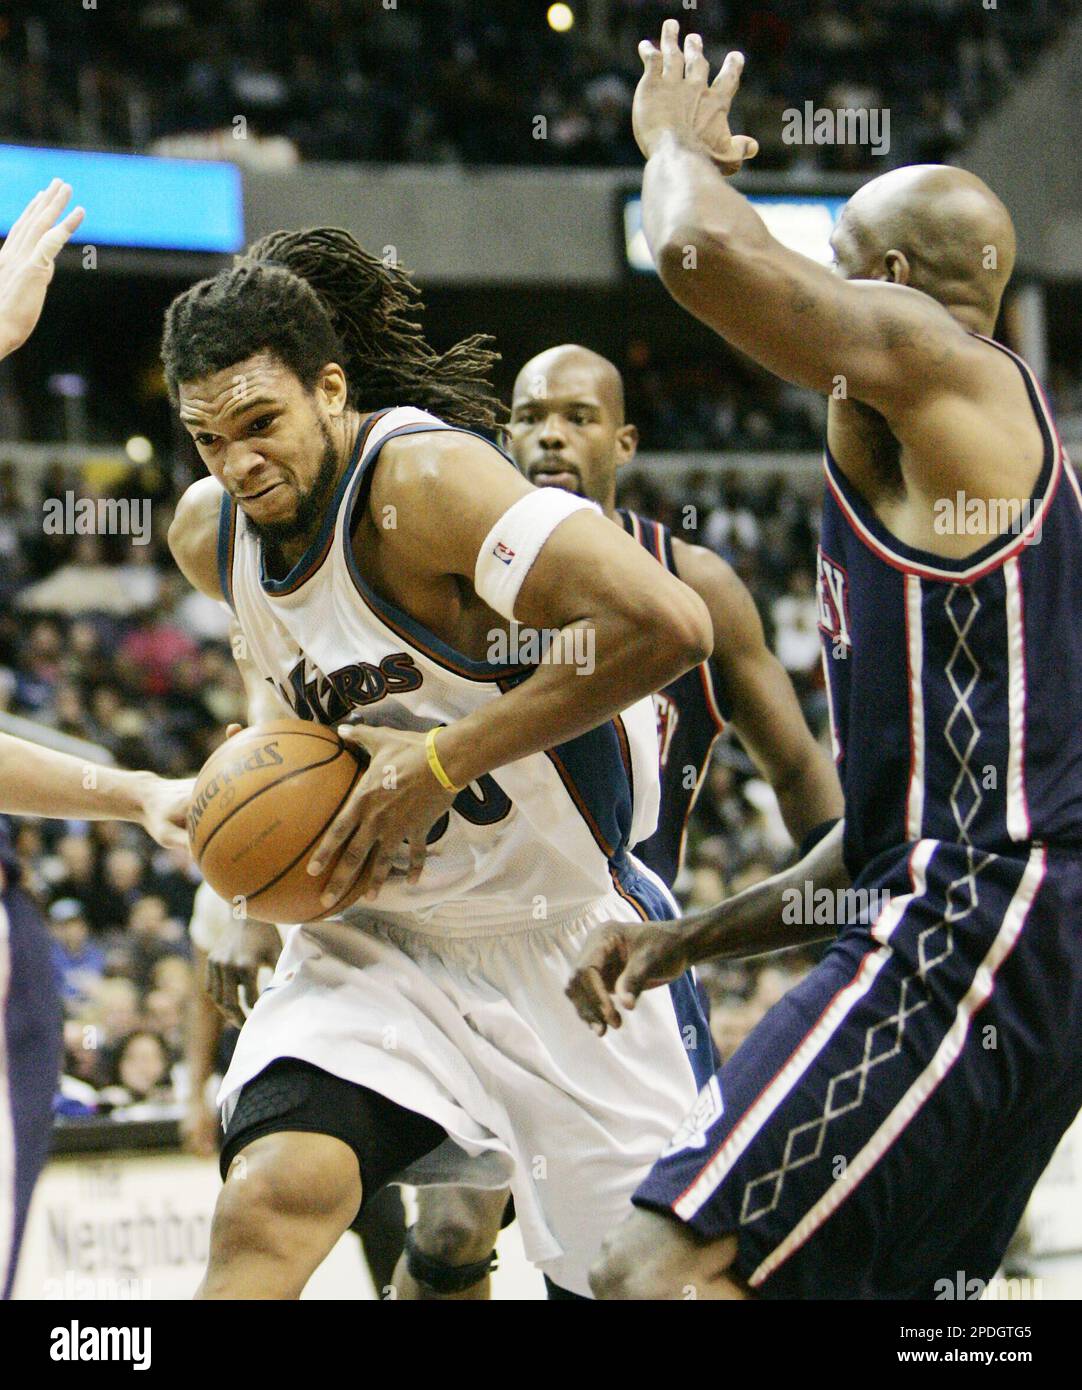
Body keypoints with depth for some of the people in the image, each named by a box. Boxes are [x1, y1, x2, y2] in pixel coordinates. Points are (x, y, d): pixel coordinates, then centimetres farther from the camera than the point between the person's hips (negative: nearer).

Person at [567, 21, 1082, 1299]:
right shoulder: (952, 453, 27)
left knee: (660, 1268, -19)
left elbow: (708, 251, -19)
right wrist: (684, 942, 24)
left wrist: (676, 139, 5)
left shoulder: (937, 366, -2)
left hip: (975, 932, -11)